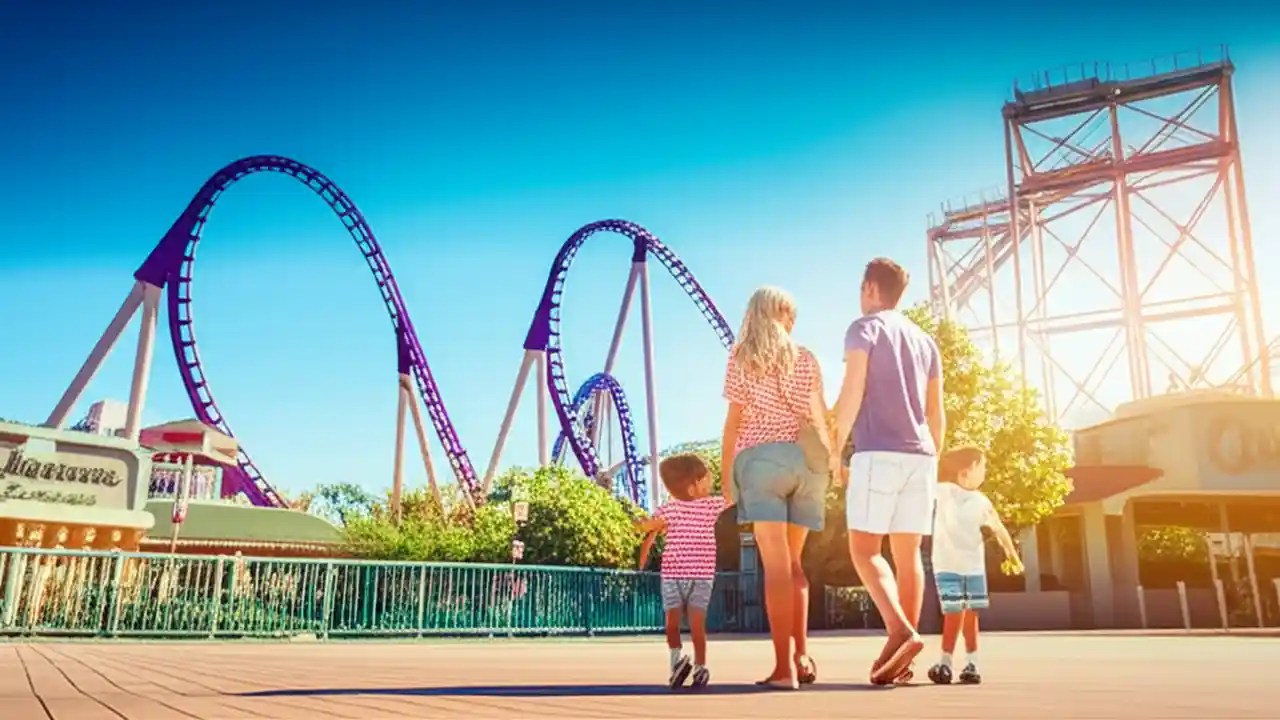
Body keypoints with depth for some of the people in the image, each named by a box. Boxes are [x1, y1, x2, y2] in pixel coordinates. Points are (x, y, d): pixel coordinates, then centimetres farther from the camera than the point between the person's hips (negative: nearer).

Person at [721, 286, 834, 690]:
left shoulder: (741, 356, 8)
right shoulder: (807, 360, 15)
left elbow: (735, 418, 2)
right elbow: (821, 418, 11)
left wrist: (725, 473, 3)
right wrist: (832, 459, 18)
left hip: (760, 458, -3)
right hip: (807, 460, 3)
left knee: (775, 564, -7)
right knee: (792, 562, 14)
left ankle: (785, 667, -10)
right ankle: (801, 656, 9)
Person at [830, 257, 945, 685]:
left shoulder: (866, 327, 0)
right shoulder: (925, 341, 20)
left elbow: (853, 390, -12)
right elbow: (937, 413, 19)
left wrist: (836, 448, -5)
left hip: (878, 453, -6)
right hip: (920, 456, 6)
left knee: (864, 548, -3)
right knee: (908, 553, 7)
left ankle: (900, 631, -22)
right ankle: (903, 657, 6)